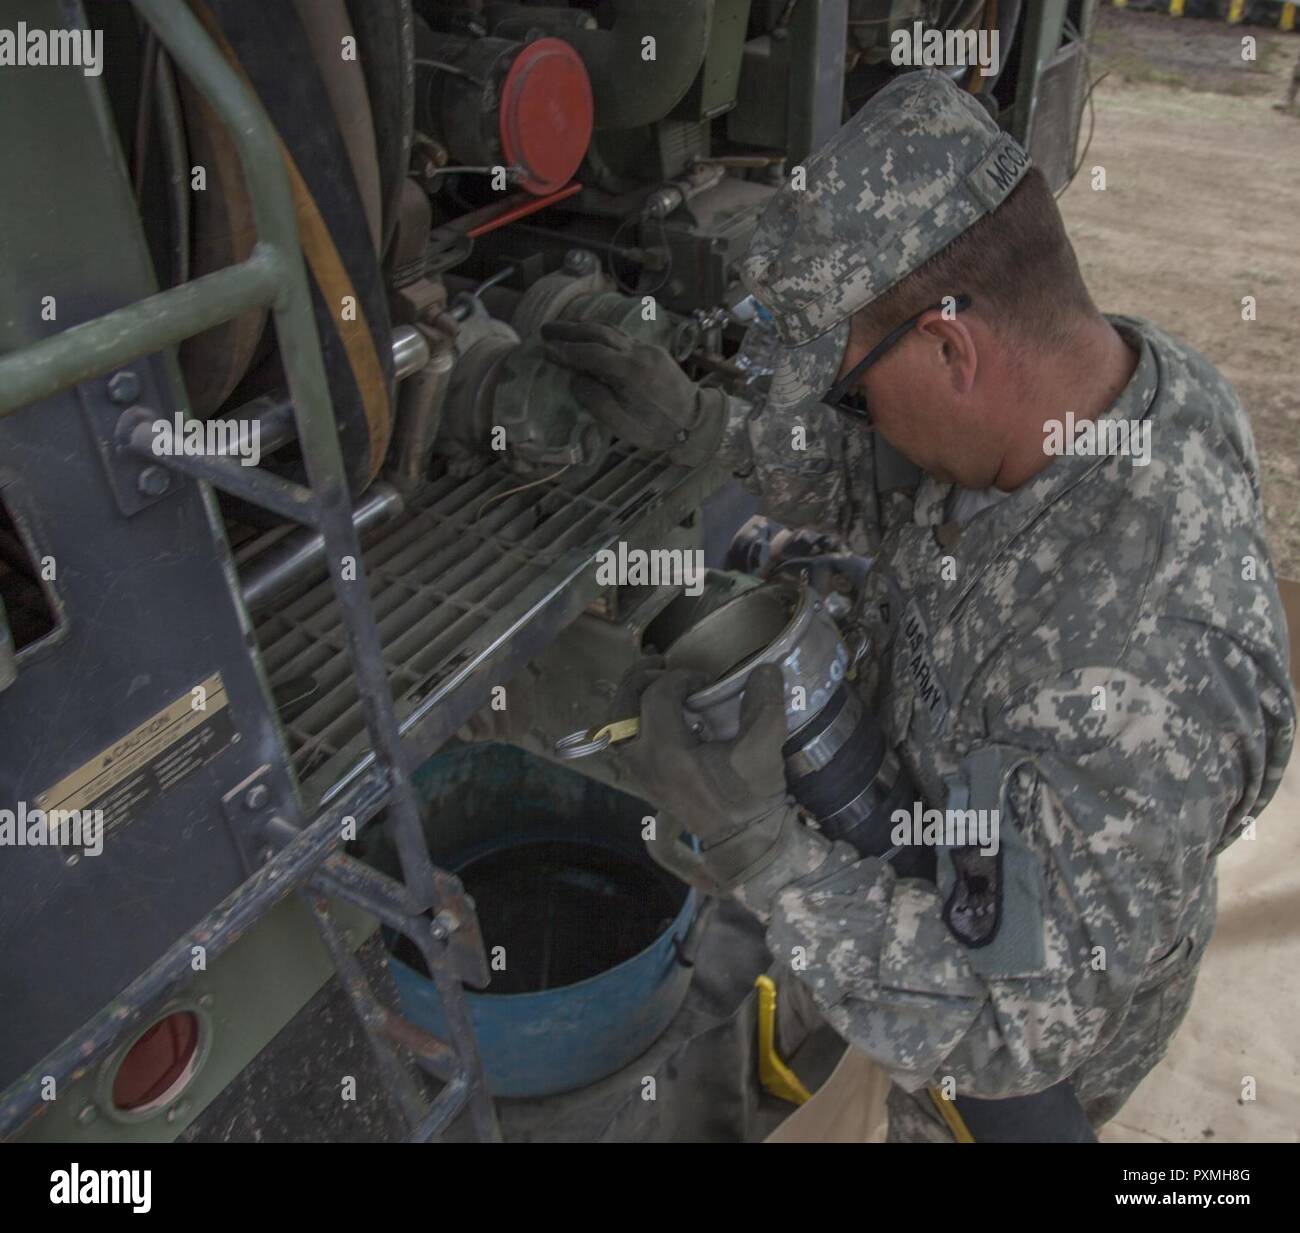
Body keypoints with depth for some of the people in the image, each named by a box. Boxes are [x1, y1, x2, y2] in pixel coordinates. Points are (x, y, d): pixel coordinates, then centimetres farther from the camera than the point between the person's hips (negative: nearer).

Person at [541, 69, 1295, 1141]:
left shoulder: (1142, 683, -47)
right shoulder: (1105, 366, -21)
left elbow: (1013, 1026, -36)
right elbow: (881, 486, -4)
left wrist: (754, 848, -43)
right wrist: (698, 424, -16)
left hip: (1038, 1026, -6)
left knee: (942, 1119, 27)